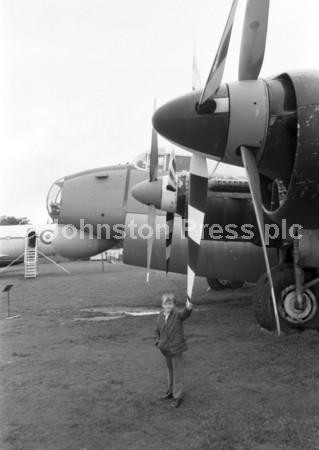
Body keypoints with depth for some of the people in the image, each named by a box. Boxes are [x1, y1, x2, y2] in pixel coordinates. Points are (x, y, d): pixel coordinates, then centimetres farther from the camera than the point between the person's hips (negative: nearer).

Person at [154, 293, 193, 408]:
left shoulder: (177, 314, -15)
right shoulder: (160, 316, 0)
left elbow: (185, 313, -38)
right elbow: (157, 330, 14)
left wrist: (188, 308, -60)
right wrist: (157, 341, -1)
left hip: (176, 348, -6)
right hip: (165, 349, 6)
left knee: (177, 372, 2)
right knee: (170, 370, 22)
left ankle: (178, 396, 12)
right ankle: (171, 391, 39)